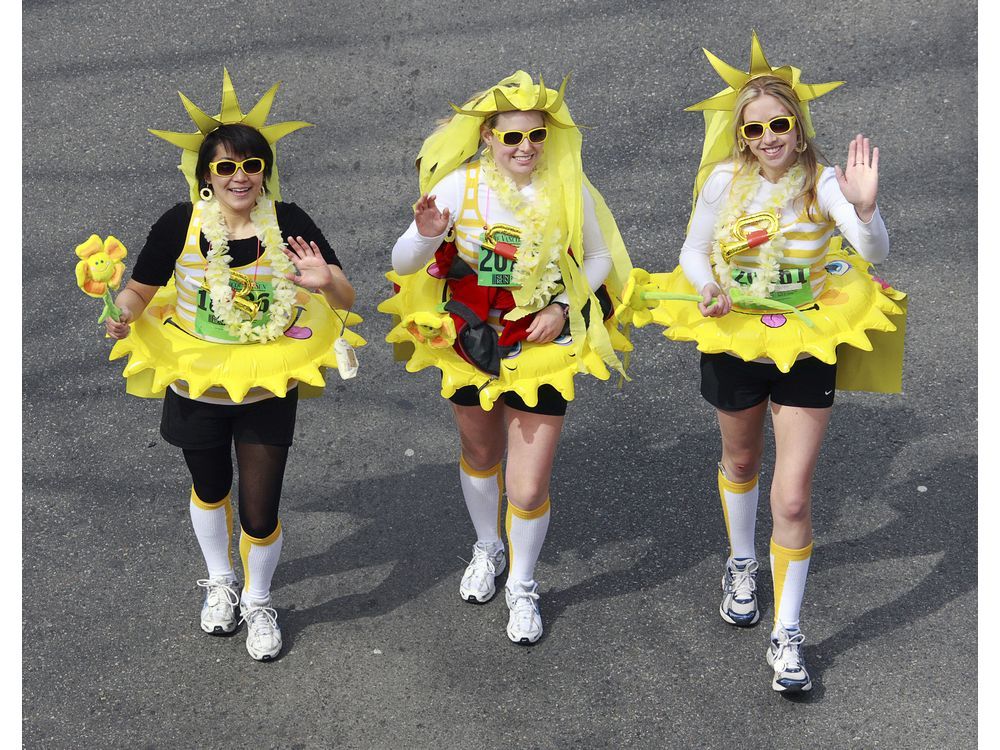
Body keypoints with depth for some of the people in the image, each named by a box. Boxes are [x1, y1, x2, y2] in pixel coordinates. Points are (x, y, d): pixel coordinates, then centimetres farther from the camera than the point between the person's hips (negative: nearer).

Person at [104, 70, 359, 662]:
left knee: (260, 513, 3)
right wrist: (124, 316, -28)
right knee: (210, 490, 24)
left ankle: (258, 601, 34)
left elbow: (347, 300, -15)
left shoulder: (289, 222, -15)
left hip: (268, 391, -1)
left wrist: (325, 282, -37)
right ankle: (220, 581, 53)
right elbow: (140, 291, -6)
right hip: (196, 386, 1)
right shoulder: (181, 224, -16)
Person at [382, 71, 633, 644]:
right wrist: (427, 235, -40)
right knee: (481, 456, 24)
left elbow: (600, 258, 1)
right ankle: (488, 549, 53)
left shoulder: (569, 188, -14)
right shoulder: (461, 184, -16)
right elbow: (402, 264, -18)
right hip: (471, 340, 1)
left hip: (543, 347, -1)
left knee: (528, 489, -3)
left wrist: (564, 306, -14)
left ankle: (523, 586, 26)